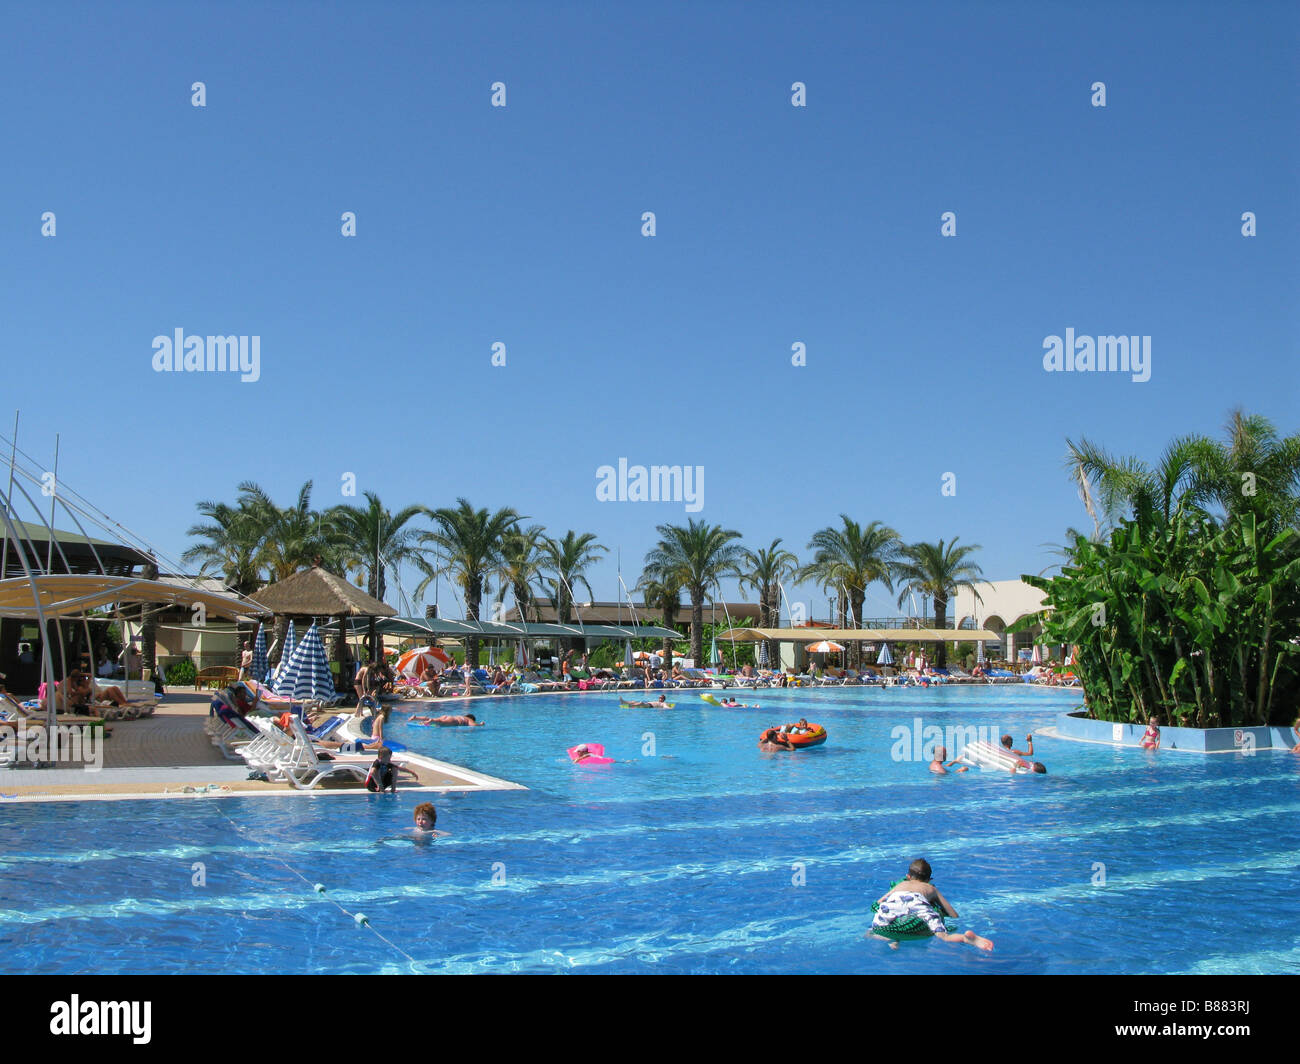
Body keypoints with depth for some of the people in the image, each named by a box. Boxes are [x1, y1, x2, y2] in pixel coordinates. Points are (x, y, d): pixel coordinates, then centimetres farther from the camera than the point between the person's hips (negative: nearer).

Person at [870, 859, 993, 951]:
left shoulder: (901, 884, 44)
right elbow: (954, 915, 37)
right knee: (943, 936, -11)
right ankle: (967, 937, -42)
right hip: (918, 901, -1)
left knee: (870, 934, 8)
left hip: (893, 901, 1)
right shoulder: (931, 888, 40)